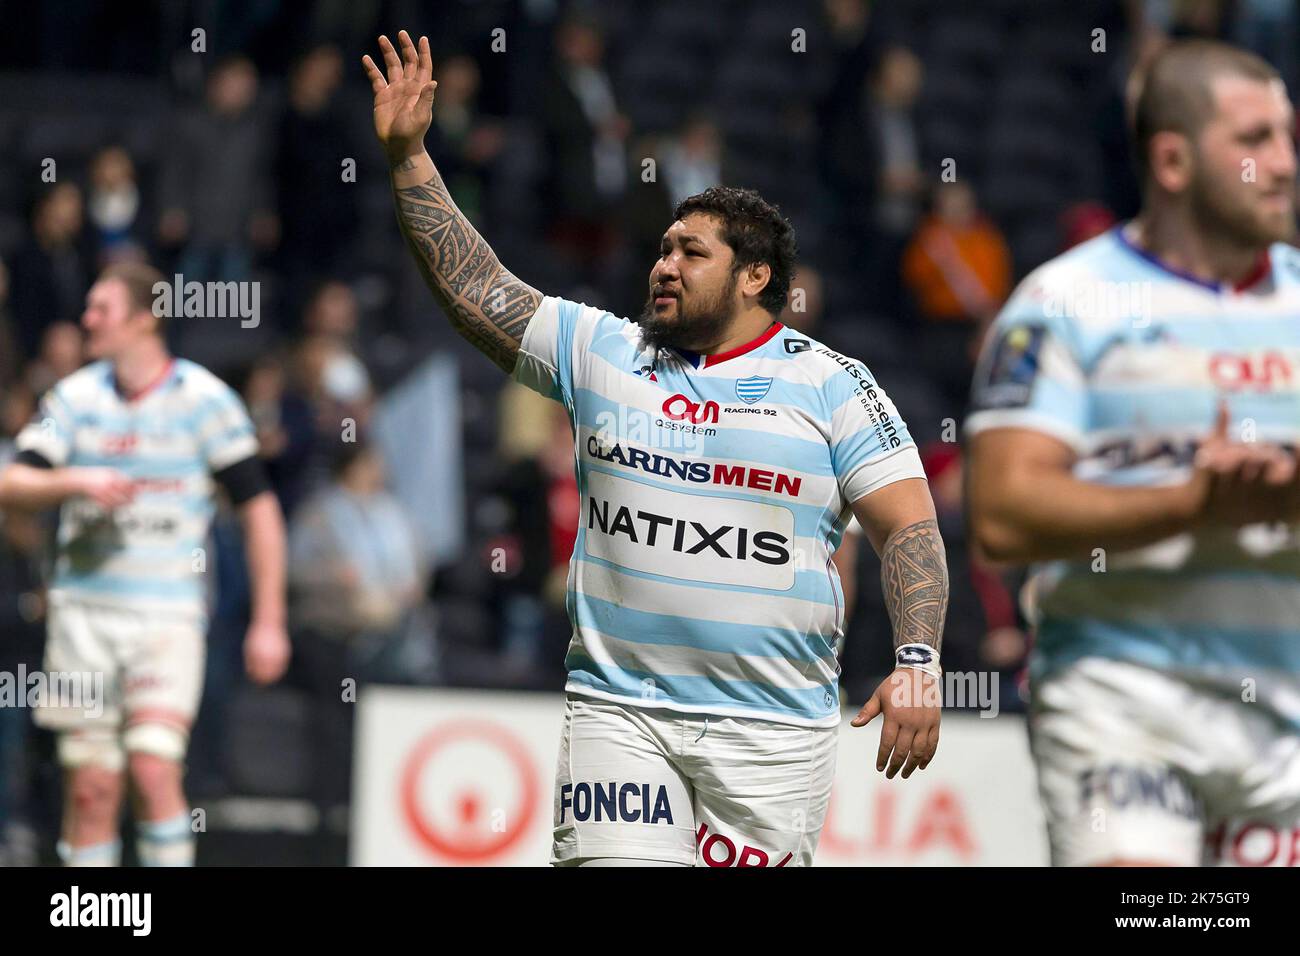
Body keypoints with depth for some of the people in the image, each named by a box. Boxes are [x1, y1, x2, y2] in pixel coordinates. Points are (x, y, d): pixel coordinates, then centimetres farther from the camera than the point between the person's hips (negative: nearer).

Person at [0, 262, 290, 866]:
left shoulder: (203, 398, -1)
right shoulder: (74, 397, 6)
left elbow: (258, 508, 2)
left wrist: (268, 622, -1)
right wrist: (77, 482, -22)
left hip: (168, 611, -3)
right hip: (84, 607, 3)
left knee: (153, 769, -17)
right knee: (91, 787, 0)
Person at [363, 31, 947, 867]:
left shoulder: (832, 386, 2)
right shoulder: (603, 352, 10)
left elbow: (910, 528, -1)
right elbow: (473, 285, 8)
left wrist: (920, 664, -15)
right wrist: (407, 154, 1)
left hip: (772, 726, -2)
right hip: (620, 708, 2)